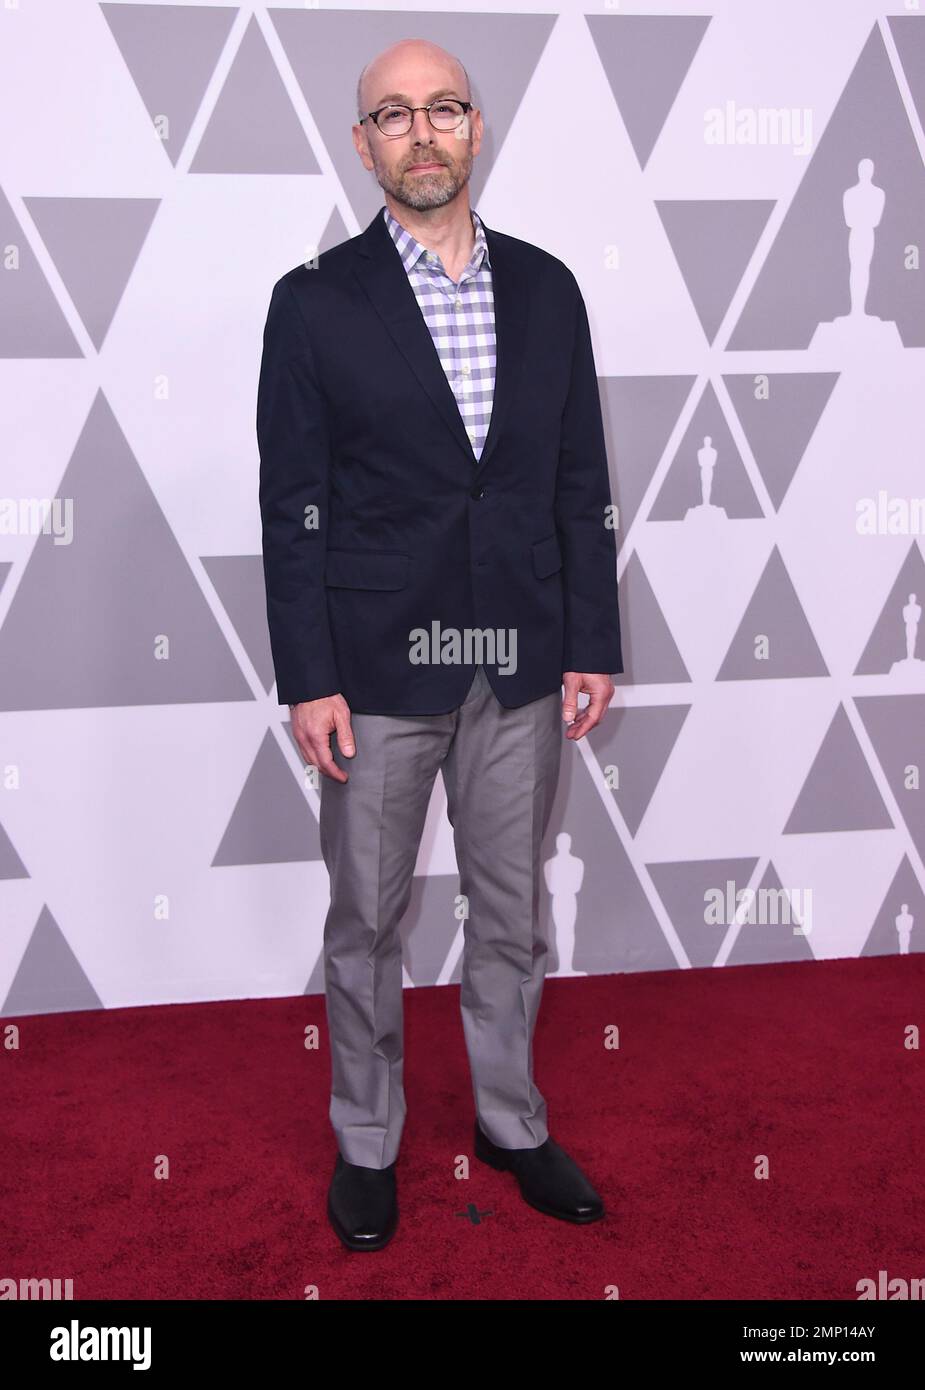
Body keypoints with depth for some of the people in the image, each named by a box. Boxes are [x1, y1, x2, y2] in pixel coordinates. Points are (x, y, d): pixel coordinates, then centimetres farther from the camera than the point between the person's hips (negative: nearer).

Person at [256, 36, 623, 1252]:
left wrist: (594, 643, 3)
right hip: (379, 666, -2)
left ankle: (512, 1120, 36)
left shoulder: (547, 289, 5)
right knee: (367, 920, 11)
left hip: (523, 666, 3)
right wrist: (308, 680, -10)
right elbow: (292, 505, -5)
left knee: (510, 910, 15)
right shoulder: (316, 302, -4)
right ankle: (366, 1142, 30)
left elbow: (582, 482, 7)